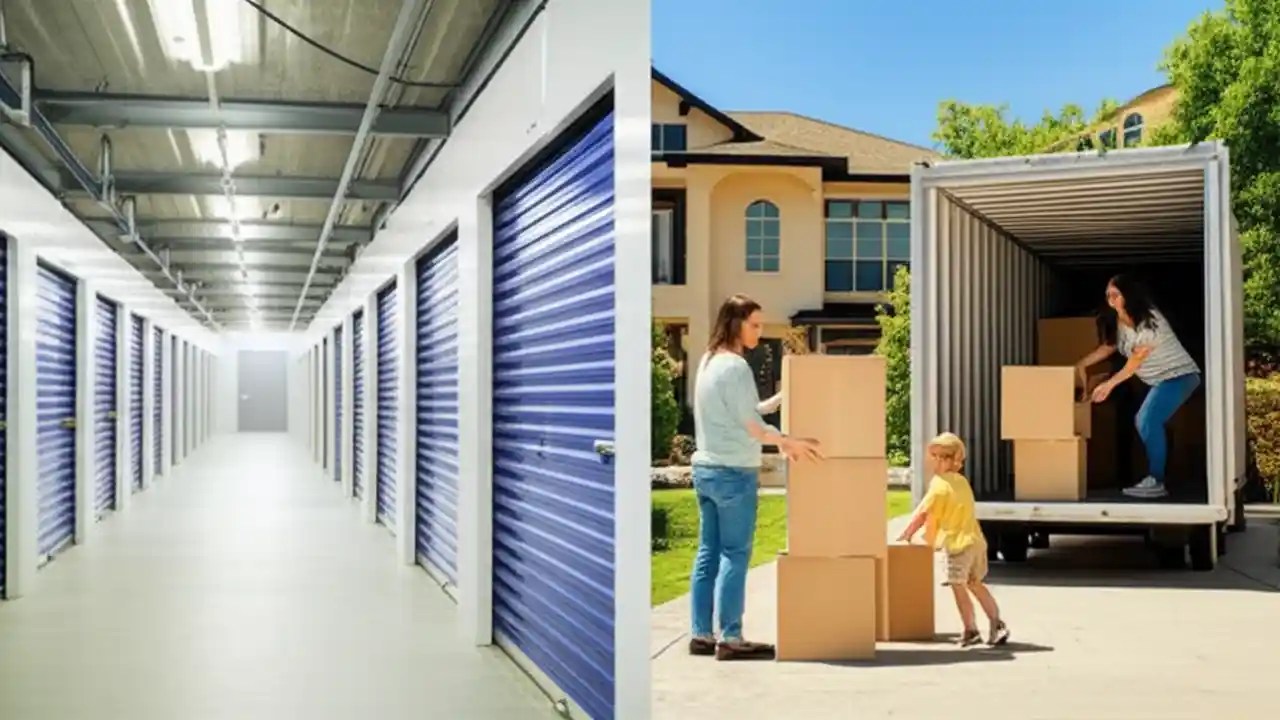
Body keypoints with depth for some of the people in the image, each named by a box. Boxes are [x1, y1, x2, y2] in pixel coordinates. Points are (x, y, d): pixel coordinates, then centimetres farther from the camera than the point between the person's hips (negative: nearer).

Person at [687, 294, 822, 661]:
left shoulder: (709, 362, 13)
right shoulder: (735, 366, -15)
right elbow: (752, 426, -12)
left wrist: (781, 398, 15)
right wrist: (790, 442, -3)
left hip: (705, 468, 9)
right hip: (734, 472, -9)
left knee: (709, 552, 9)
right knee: (734, 555, -4)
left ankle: (702, 634, 12)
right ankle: (730, 639, -2)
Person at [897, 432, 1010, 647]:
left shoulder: (940, 485, -11)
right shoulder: (962, 481, 15)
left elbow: (923, 514, -10)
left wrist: (906, 535, 1)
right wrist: (931, 539, 21)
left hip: (958, 543, -9)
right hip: (976, 540, 9)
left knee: (958, 586, -3)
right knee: (975, 583, 18)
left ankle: (971, 631, -2)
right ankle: (997, 624, 13)